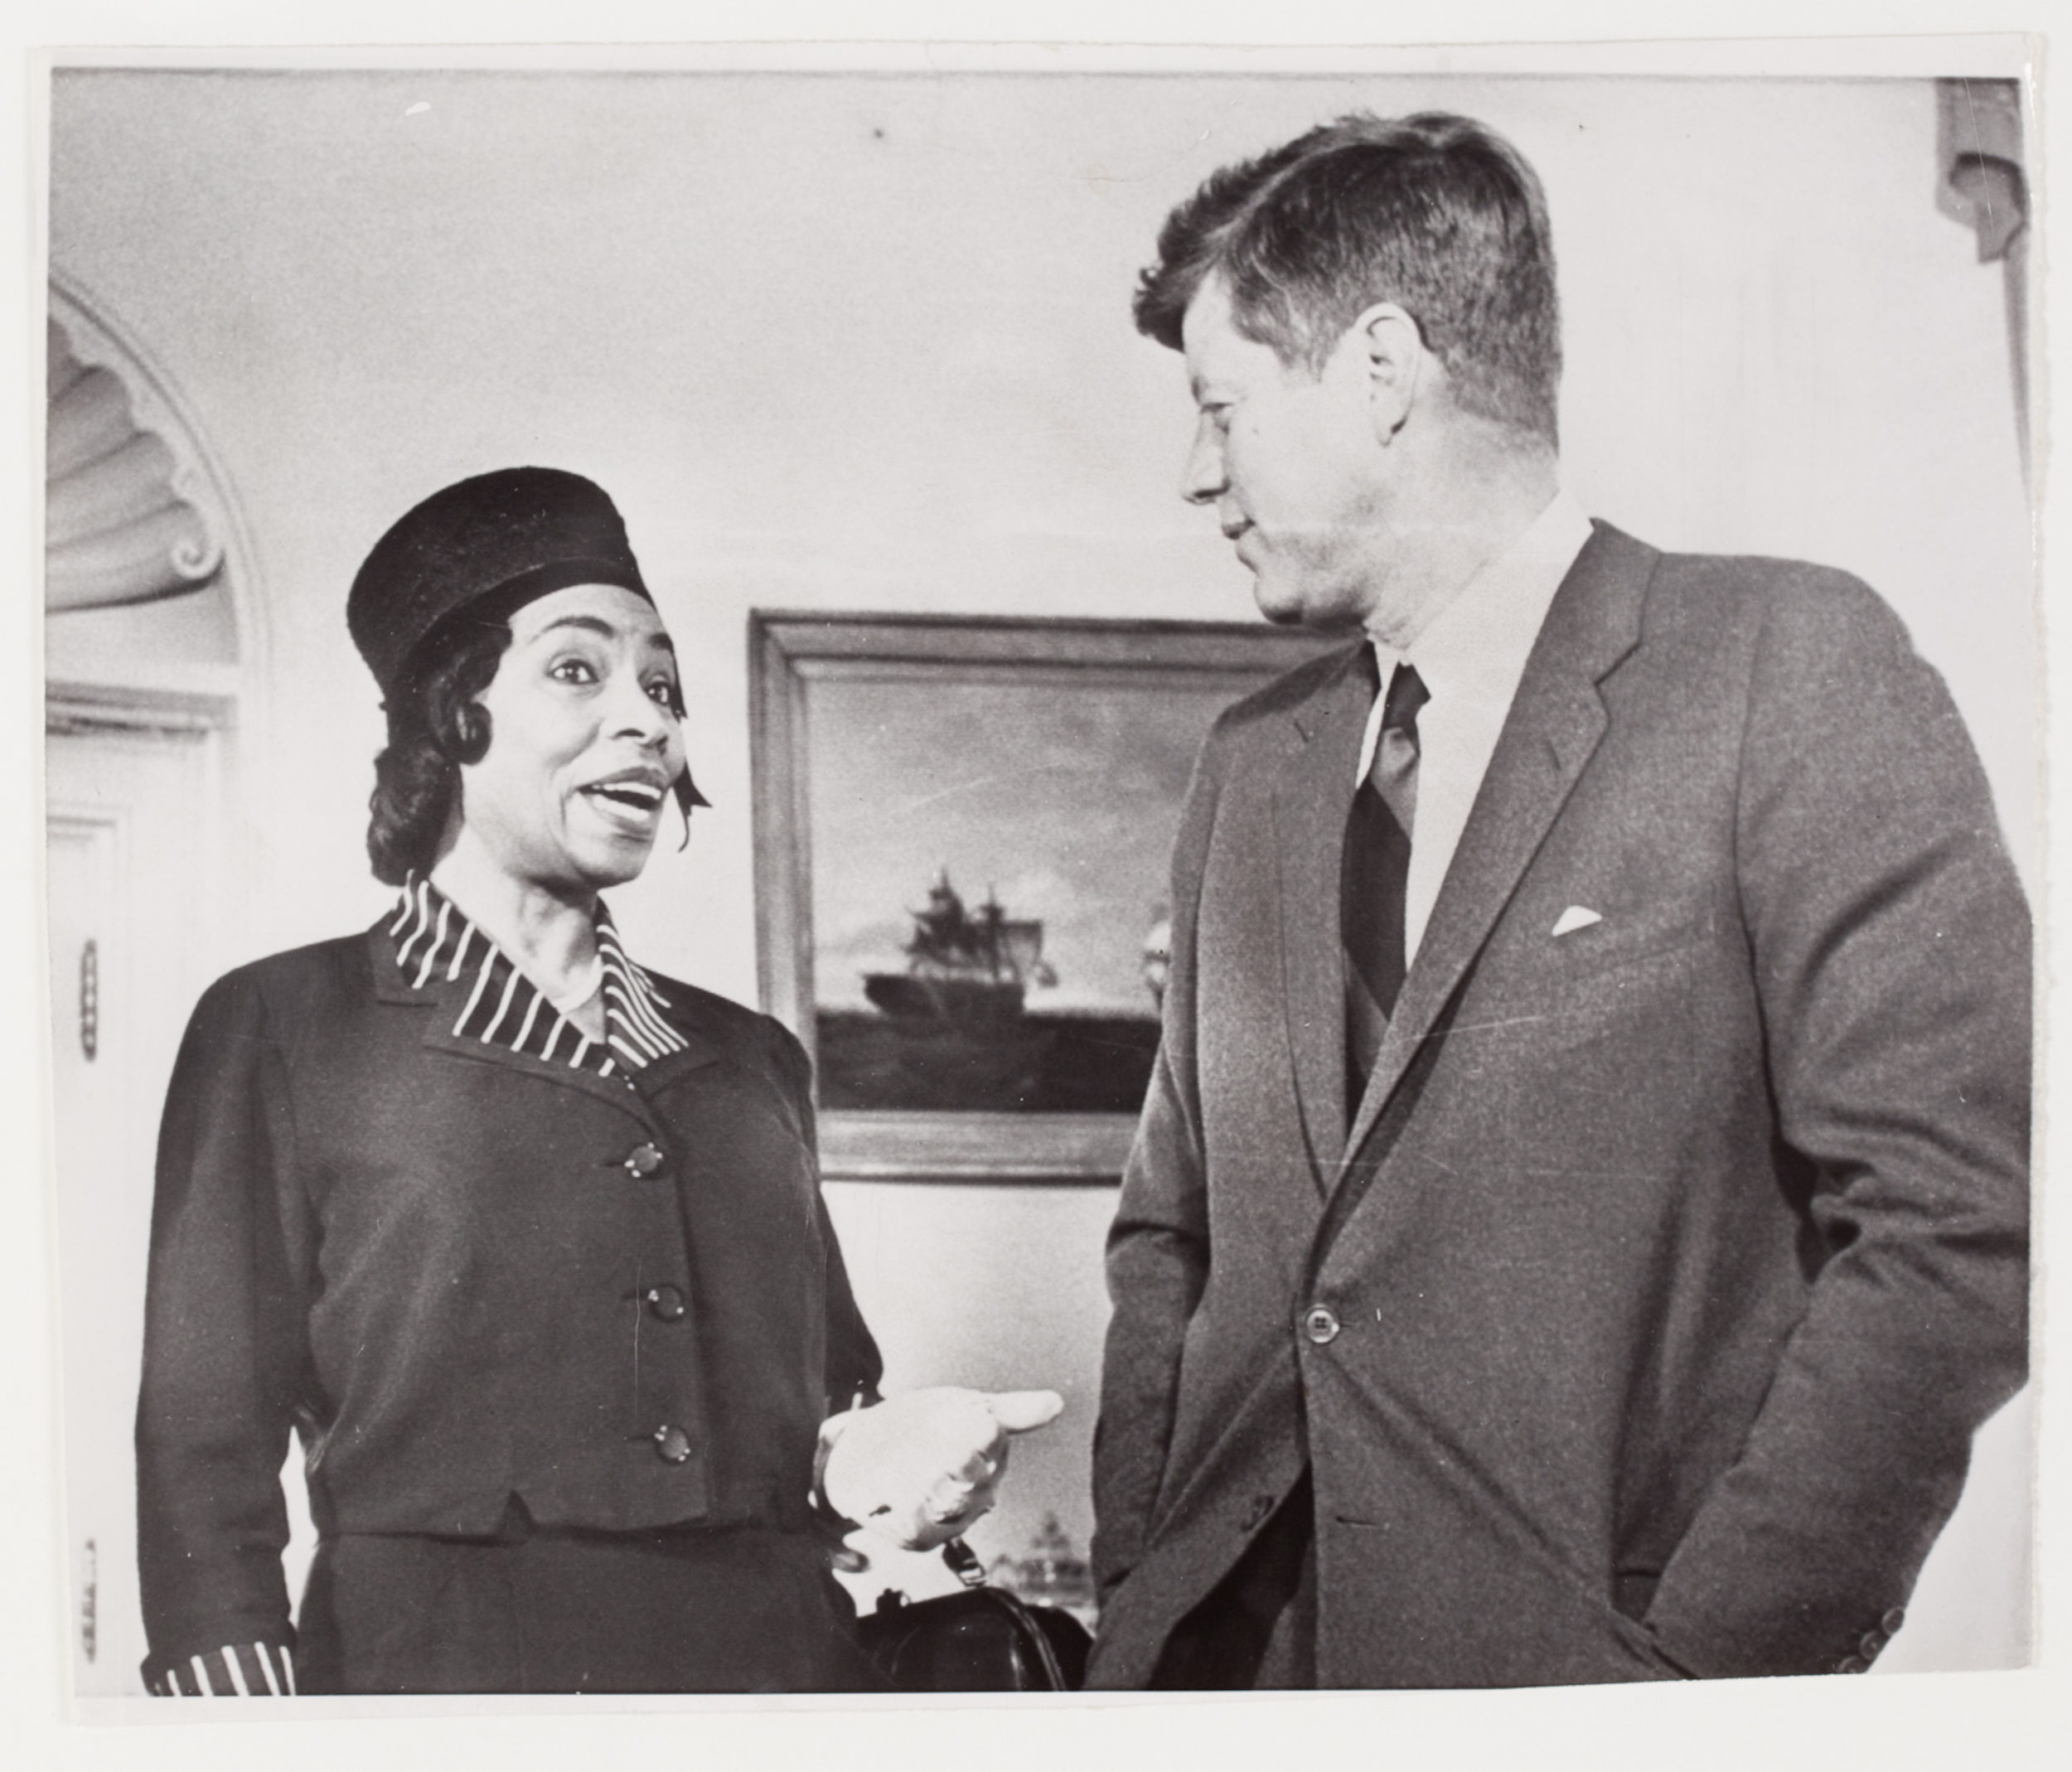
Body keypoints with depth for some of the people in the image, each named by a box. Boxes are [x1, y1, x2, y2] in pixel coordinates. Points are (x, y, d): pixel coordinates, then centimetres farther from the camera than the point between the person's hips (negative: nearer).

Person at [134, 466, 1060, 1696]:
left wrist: (859, 1451, -6)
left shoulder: (753, 1058, 9)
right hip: (439, 1662, -4)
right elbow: (208, 1455, -5)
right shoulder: (282, 1030, -3)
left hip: (782, 1658, 4)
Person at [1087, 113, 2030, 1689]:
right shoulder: (1252, 766, 8)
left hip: (1584, 1666, -5)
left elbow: (1967, 1211, -15)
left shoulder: (1793, 667, -10)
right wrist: (1141, 1585, 2)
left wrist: (1714, 1655, -16)